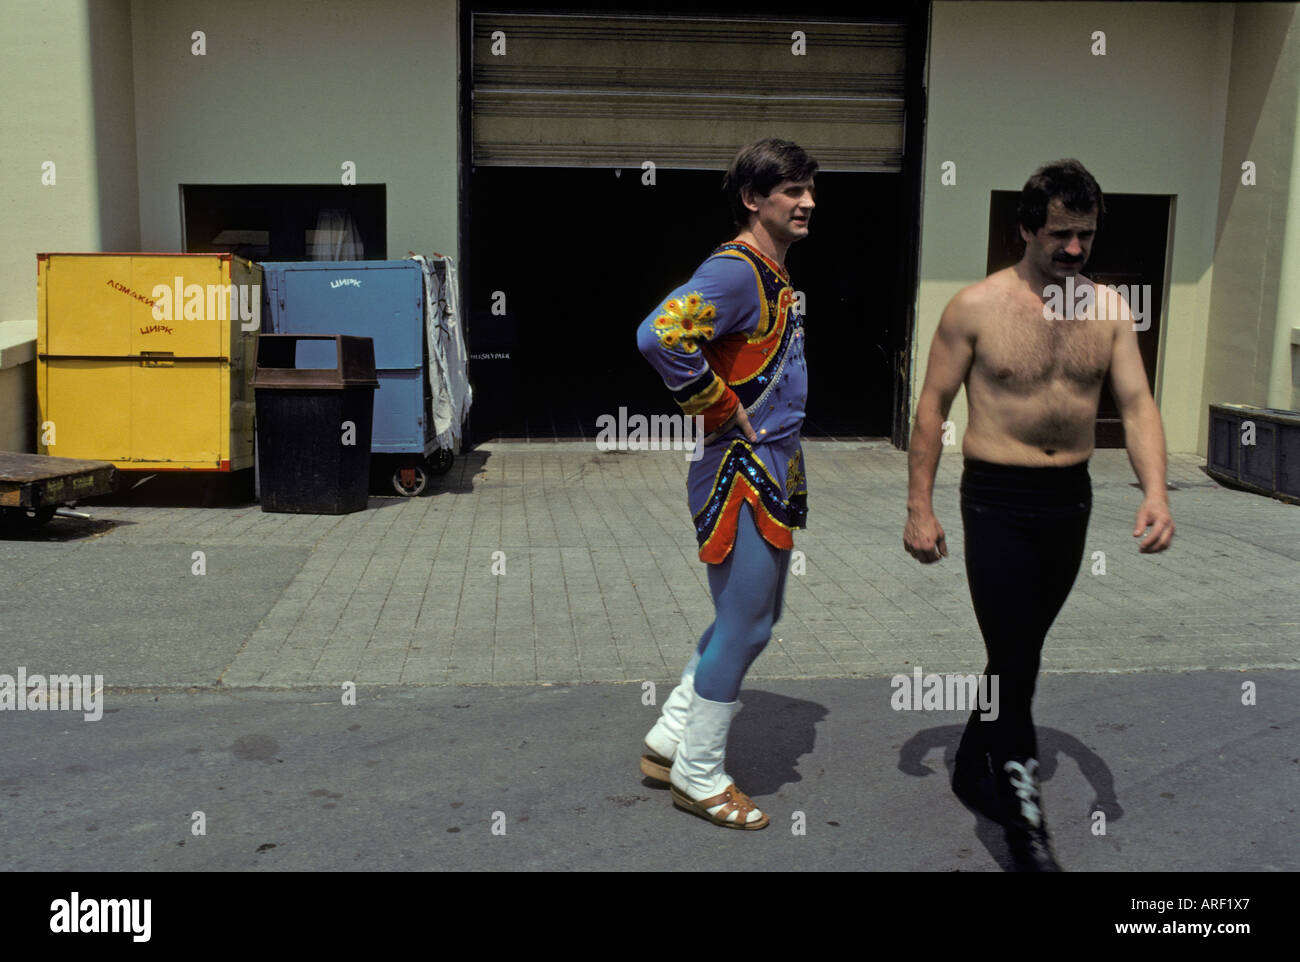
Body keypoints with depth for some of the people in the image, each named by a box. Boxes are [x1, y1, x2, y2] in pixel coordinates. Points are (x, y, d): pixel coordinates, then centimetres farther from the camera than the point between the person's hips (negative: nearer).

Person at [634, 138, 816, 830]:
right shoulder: (735, 270, -17)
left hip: (774, 471, 10)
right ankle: (699, 777, 17)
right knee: (742, 628, 0)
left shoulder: (774, 274, 15)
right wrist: (722, 409, -22)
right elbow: (659, 335, -33)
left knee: (754, 619, 18)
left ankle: (670, 740, 31)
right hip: (743, 471, -10)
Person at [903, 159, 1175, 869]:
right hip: (999, 498, -4)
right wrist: (919, 507, -8)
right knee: (1014, 659, -4)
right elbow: (933, 404, -4)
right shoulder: (976, 306, -7)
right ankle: (1024, 822, 9)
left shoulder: (1108, 309, 4)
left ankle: (973, 771, 38)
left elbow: (1137, 403, -1)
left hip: (1071, 498, 5)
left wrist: (1154, 490, -19)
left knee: (1020, 648, 17)